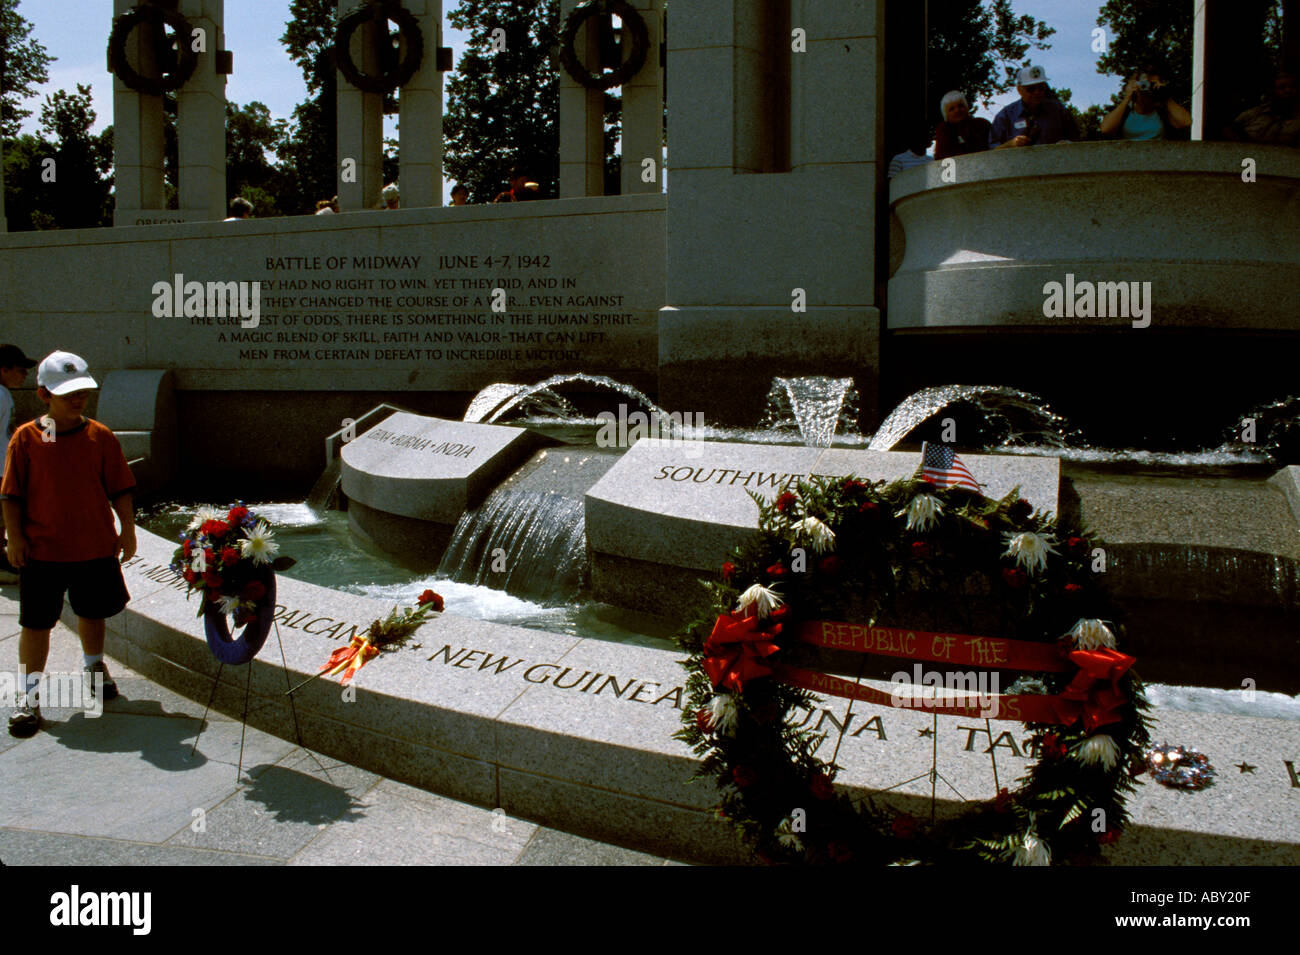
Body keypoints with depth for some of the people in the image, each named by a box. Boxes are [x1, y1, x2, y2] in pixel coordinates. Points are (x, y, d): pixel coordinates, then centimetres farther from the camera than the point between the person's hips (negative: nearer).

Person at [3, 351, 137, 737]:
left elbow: (119, 488, 2)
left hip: (96, 546, 2)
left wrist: (127, 528, -1)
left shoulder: (100, 437, -2)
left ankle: (95, 666, 44)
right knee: (36, 622, 1)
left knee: (93, 612, 19)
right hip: (42, 548, -2)